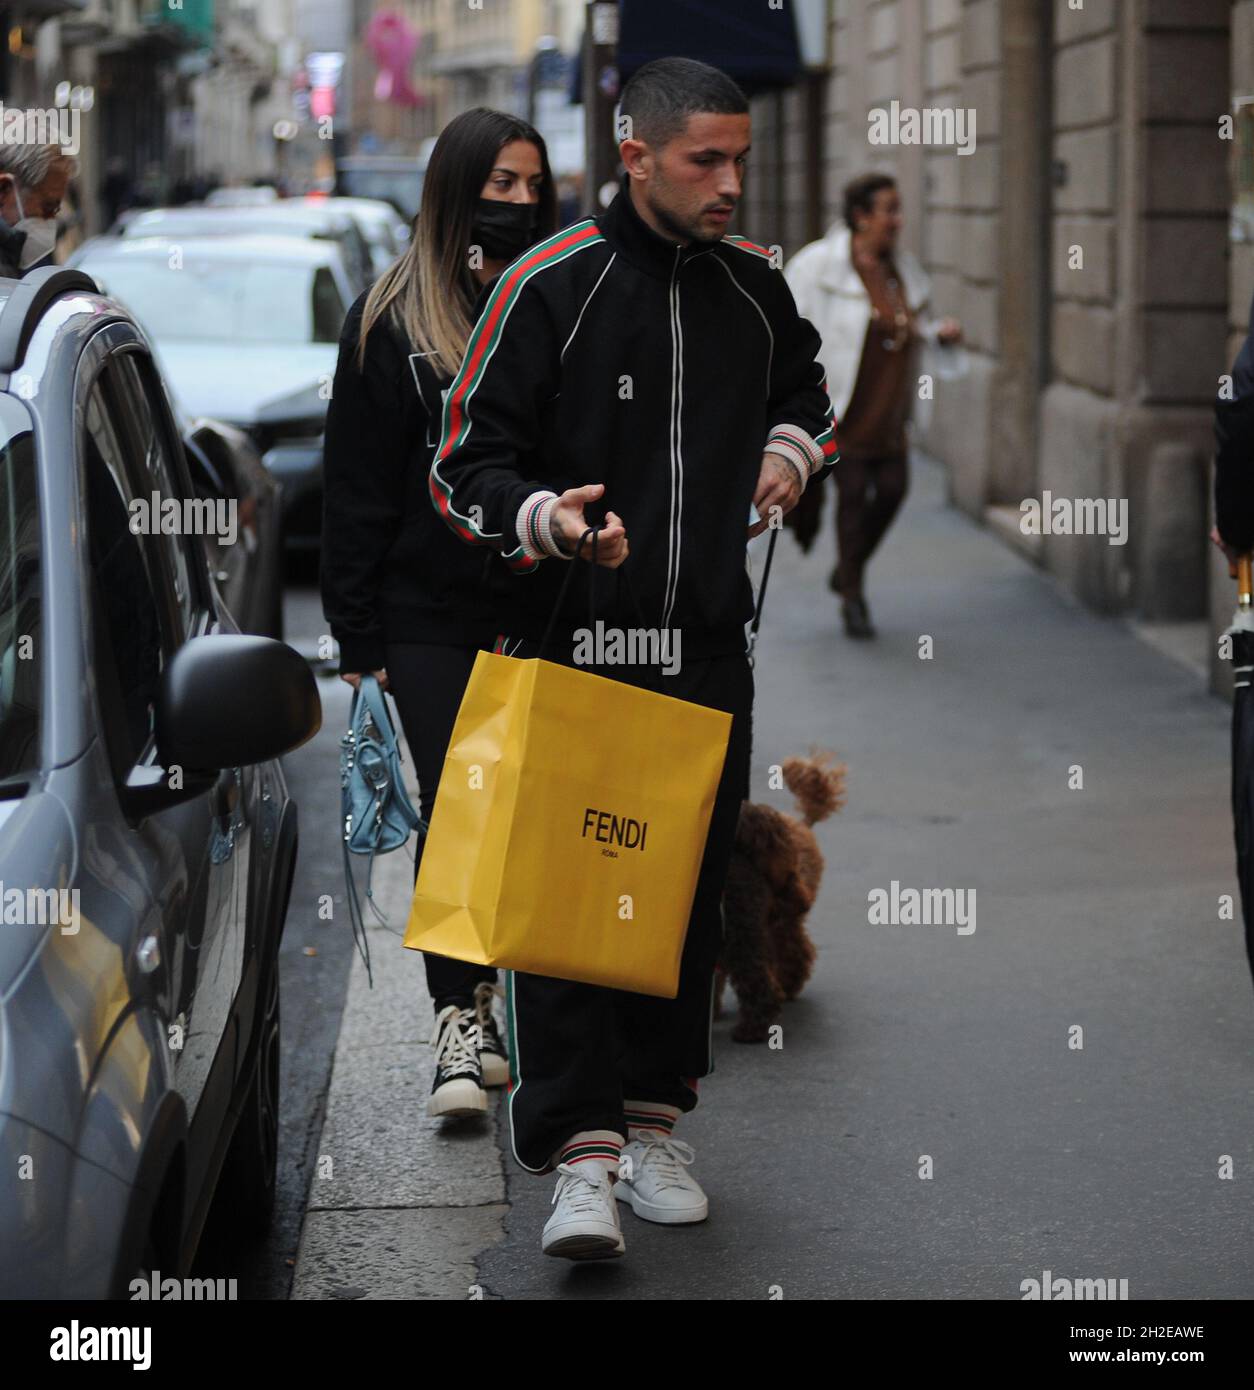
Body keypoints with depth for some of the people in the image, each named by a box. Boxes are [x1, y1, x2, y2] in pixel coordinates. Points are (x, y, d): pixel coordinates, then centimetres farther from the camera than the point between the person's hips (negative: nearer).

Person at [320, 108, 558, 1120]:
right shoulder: (390, 321, 2)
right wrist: (359, 637, -3)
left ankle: (492, 997, 20)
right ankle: (461, 1024, 1)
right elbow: (356, 491, 2)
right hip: (431, 615, -2)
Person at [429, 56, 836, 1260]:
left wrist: (792, 446, 10)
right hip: (569, 643, -5)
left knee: (689, 893, 9)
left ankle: (651, 1125, 22)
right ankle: (580, 1158, -10)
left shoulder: (756, 286, 9)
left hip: (708, 643, 5)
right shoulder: (549, 284, -7)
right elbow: (464, 461, -6)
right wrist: (544, 518, -24)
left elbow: (806, 392, 31)